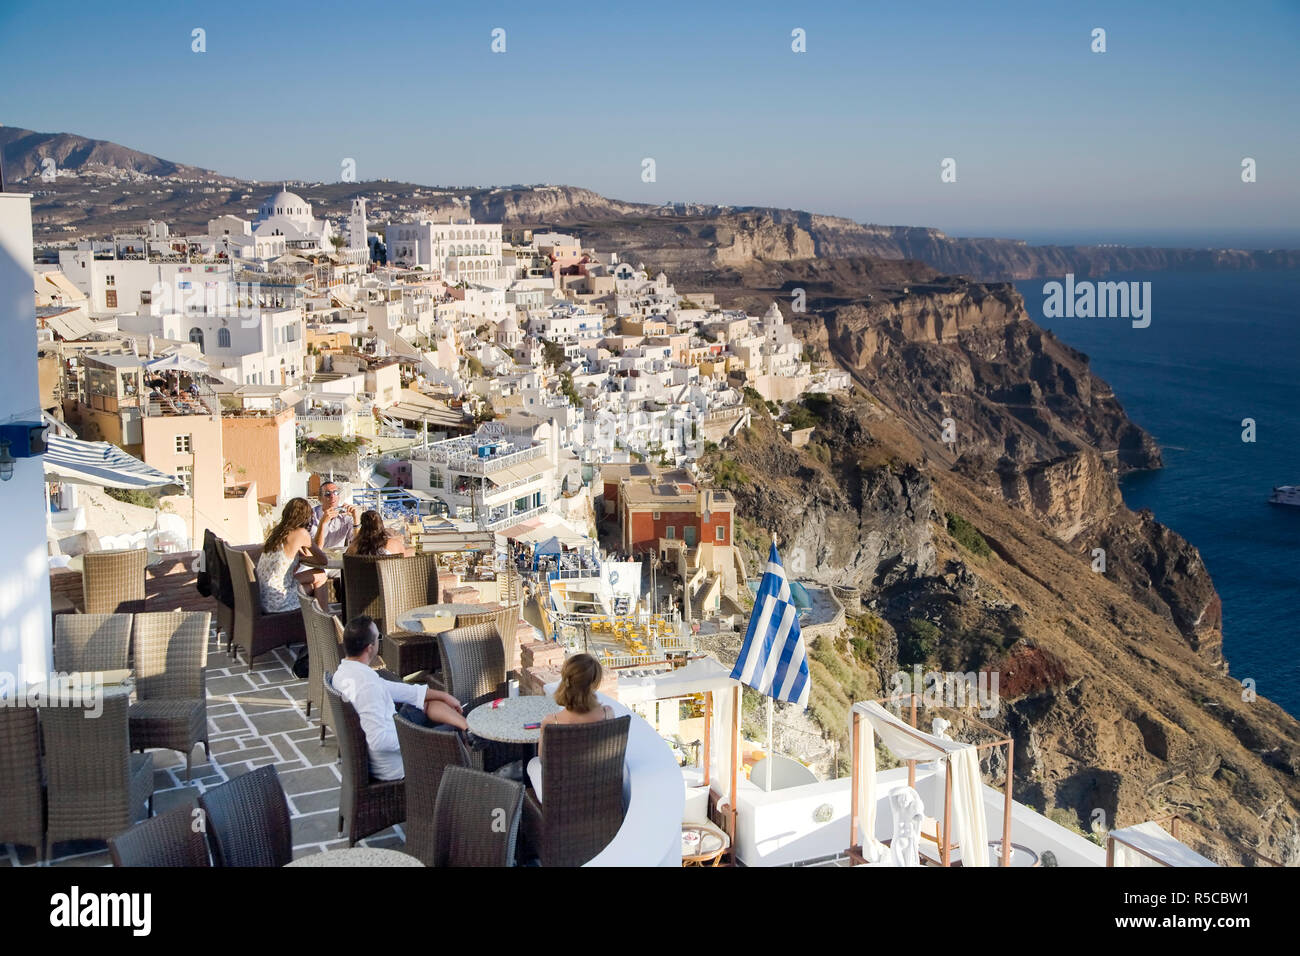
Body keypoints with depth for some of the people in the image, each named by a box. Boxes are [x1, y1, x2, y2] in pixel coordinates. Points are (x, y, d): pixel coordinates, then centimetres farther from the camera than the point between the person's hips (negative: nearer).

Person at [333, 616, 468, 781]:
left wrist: (443, 696, 15)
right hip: (391, 767, -9)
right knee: (454, 731, 6)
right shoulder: (366, 685, -31)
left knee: (428, 702, 17)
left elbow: (392, 688, 10)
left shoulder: (344, 671, 1)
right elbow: (378, 740, -34)